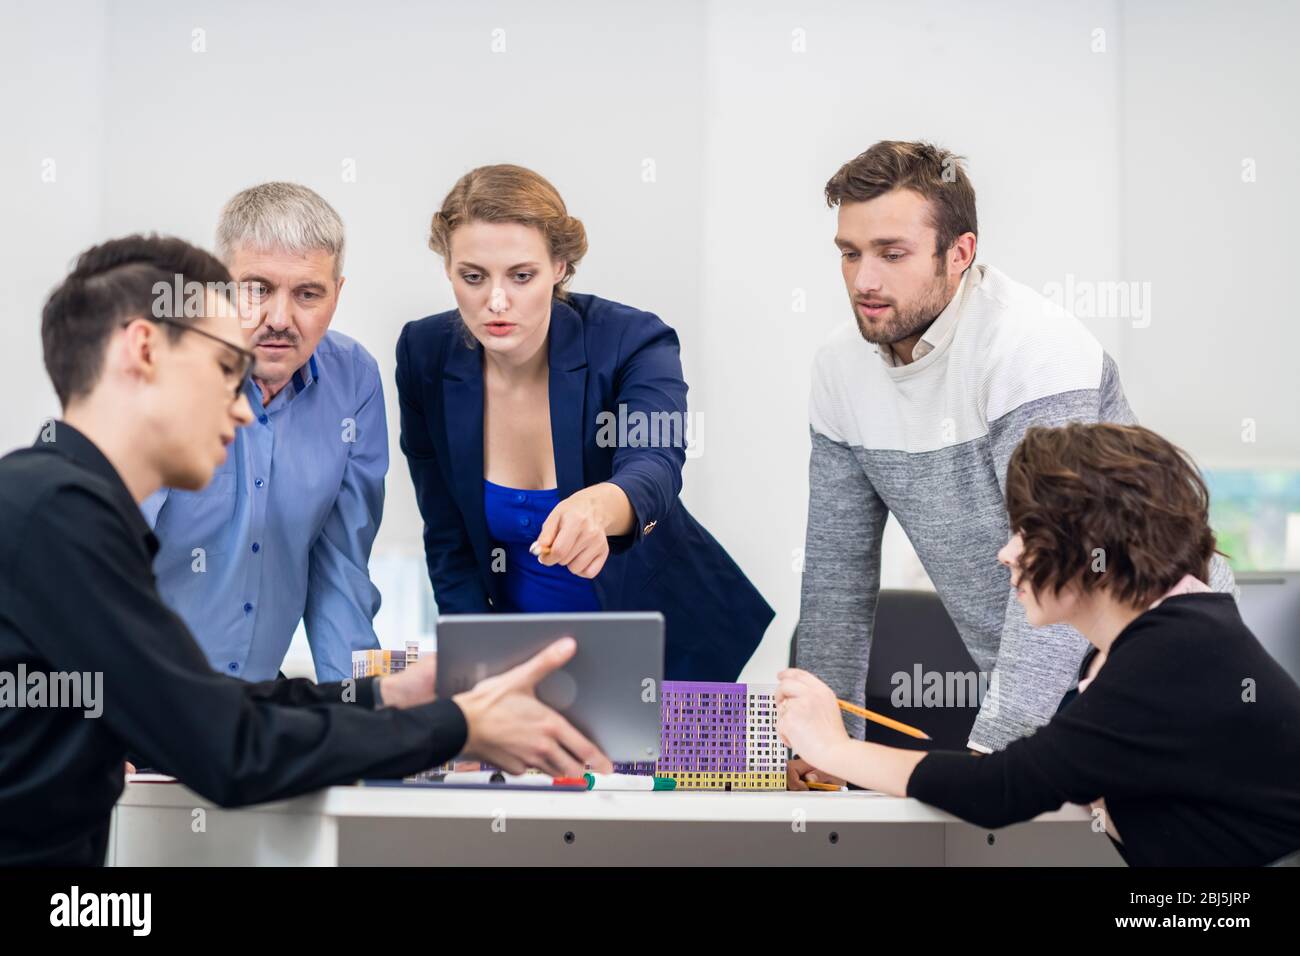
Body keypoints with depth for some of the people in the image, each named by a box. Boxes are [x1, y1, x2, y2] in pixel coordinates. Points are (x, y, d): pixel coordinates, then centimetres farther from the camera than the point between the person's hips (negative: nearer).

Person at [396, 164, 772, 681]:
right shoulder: (425, 357, -10)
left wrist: (600, 507, -59)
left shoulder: (633, 342, -18)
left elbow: (655, 468, -37)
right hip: (517, 633, 2)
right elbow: (449, 543, -2)